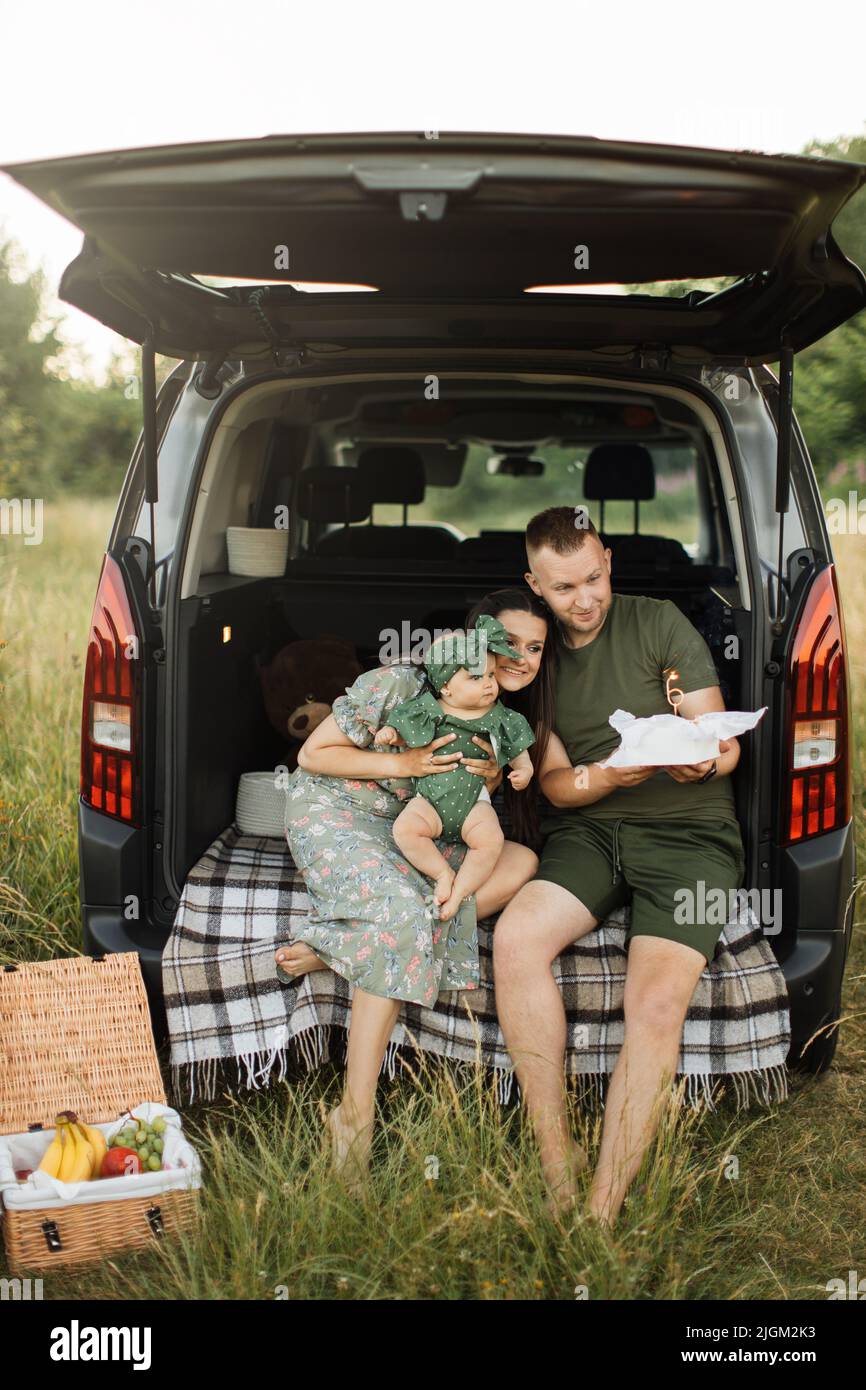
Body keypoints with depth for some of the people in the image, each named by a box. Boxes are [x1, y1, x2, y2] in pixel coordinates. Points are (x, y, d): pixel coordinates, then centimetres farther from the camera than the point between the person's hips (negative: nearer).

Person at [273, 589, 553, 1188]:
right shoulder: (399, 685, -20)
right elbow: (312, 755, -13)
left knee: (520, 862, -19)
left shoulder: (506, 718, 0)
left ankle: (331, 948, -24)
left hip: (414, 833, 7)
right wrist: (402, 763, -24)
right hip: (332, 816, -7)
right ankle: (356, 1114, -31)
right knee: (404, 913, -34)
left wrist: (490, 778, -15)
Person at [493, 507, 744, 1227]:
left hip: (689, 830, -3)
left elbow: (726, 744, 3)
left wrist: (703, 761, -22)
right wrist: (606, 778, -18)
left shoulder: (660, 623, 5)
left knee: (656, 1005, -26)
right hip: (587, 829, 3)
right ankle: (558, 1161, -18)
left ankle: (601, 1216, -22)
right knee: (515, 936, -27)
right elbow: (556, 783, 6)